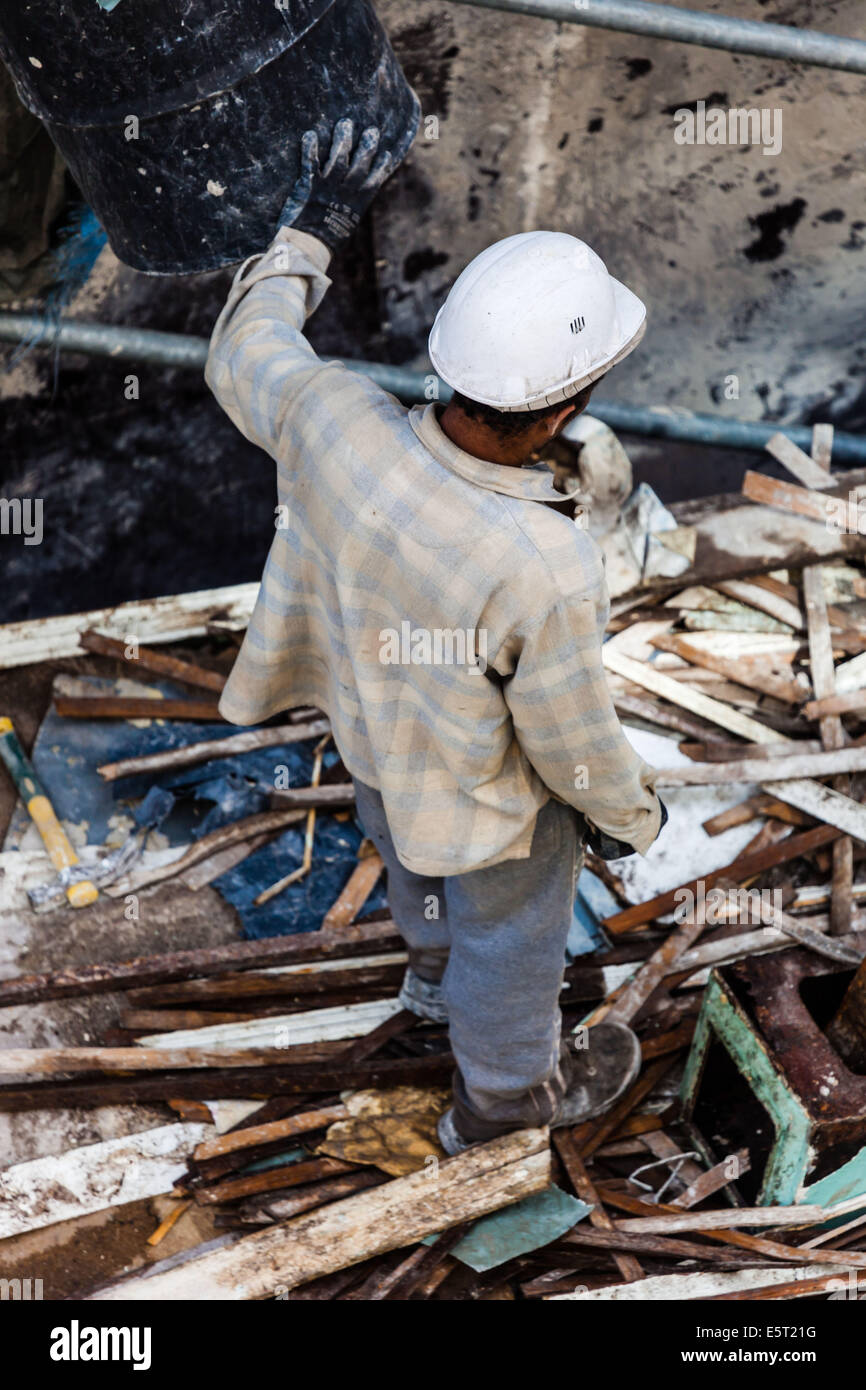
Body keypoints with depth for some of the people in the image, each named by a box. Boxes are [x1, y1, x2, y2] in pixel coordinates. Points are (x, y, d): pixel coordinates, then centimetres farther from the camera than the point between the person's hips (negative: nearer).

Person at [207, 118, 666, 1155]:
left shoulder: (332, 420, -32)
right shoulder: (546, 575, -43)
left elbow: (244, 355, -7)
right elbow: (574, 741, -24)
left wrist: (309, 228, 5)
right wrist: (631, 817, -3)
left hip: (371, 729, 6)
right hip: (492, 796, -5)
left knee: (419, 864, 37)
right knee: (509, 936, 26)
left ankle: (436, 968, 70)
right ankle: (504, 1091, 57)